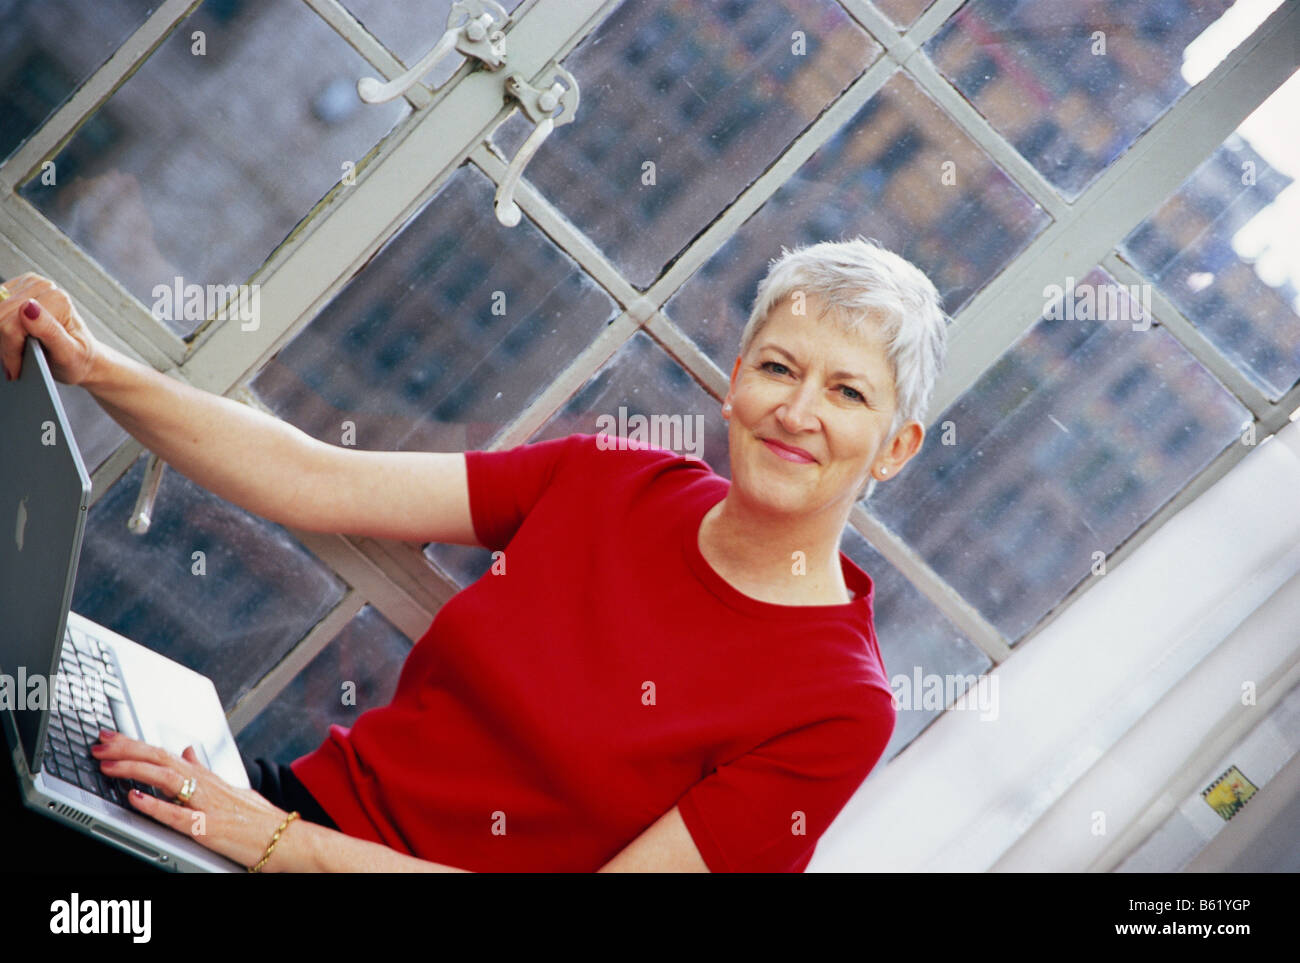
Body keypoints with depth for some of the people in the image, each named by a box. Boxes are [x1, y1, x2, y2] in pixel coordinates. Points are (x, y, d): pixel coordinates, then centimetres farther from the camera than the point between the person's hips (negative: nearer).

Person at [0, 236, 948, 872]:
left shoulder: (839, 705, -13)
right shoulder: (611, 482, 2)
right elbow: (313, 482, 0)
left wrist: (275, 843, -20)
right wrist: (98, 370, -12)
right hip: (309, 799, 5)